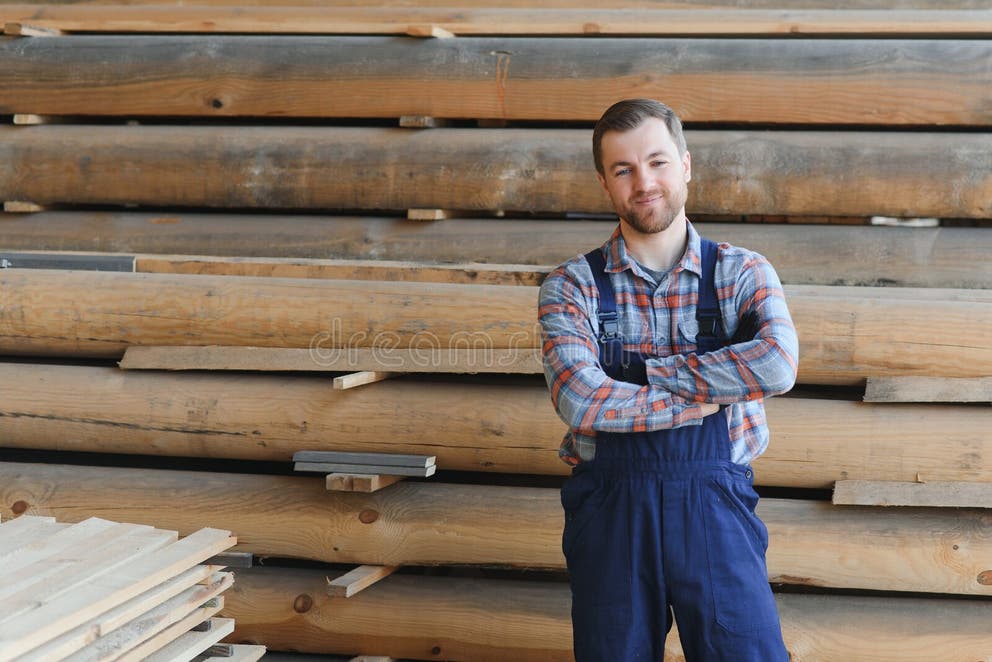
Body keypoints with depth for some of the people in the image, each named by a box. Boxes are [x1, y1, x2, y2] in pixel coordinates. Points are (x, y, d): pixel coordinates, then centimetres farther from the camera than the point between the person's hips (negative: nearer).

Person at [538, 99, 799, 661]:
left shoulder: (743, 273, 3)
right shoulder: (573, 287, 2)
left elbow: (778, 364, -17)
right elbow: (579, 399, -14)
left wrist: (647, 373, -13)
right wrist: (700, 398, -11)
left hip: (714, 504, 0)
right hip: (609, 504, 1)